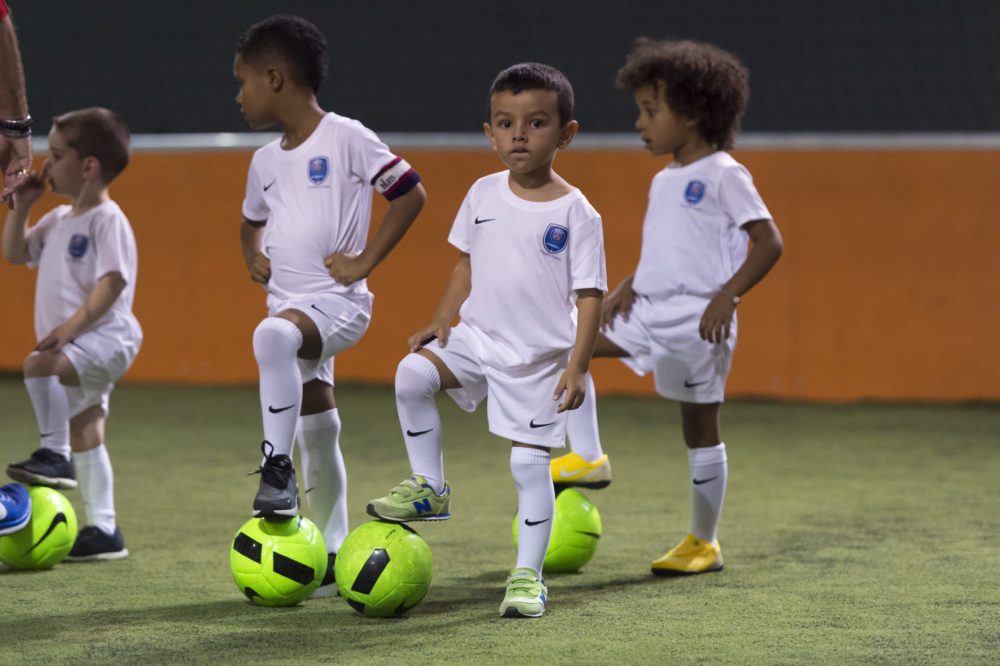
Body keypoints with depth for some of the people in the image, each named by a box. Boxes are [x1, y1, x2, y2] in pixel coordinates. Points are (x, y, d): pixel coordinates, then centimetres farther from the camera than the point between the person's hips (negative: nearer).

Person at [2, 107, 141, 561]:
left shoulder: (107, 219, -13)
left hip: (105, 336, -10)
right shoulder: (60, 220, 16)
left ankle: (54, 453, -24)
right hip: (77, 352, 10)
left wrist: (72, 325, -28)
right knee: (85, 435, 12)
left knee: (39, 366, -33)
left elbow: (113, 281, -23)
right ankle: (102, 530, 17)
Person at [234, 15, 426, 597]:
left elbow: (410, 194, -8)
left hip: (337, 302, -7)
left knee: (275, 335, -38)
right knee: (317, 433, 10)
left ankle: (278, 465, -33)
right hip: (288, 305, 7)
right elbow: (252, 220, 33)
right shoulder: (266, 161, 14)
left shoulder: (347, 139, -8)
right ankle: (330, 556, 17)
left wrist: (365, 260, -12)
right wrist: (253, 254, 11)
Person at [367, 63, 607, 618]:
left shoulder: (576, 213, -9)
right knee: (411, 375, -20)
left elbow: (589, 296, -7)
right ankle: (428, 488, -4)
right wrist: (441, 321, 3)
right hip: (479, 337, 4)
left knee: (530, 463, -3)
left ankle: (528, 575, 8)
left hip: (540, 358, -4)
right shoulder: (484, 195, 4)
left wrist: (577, 368, -14)